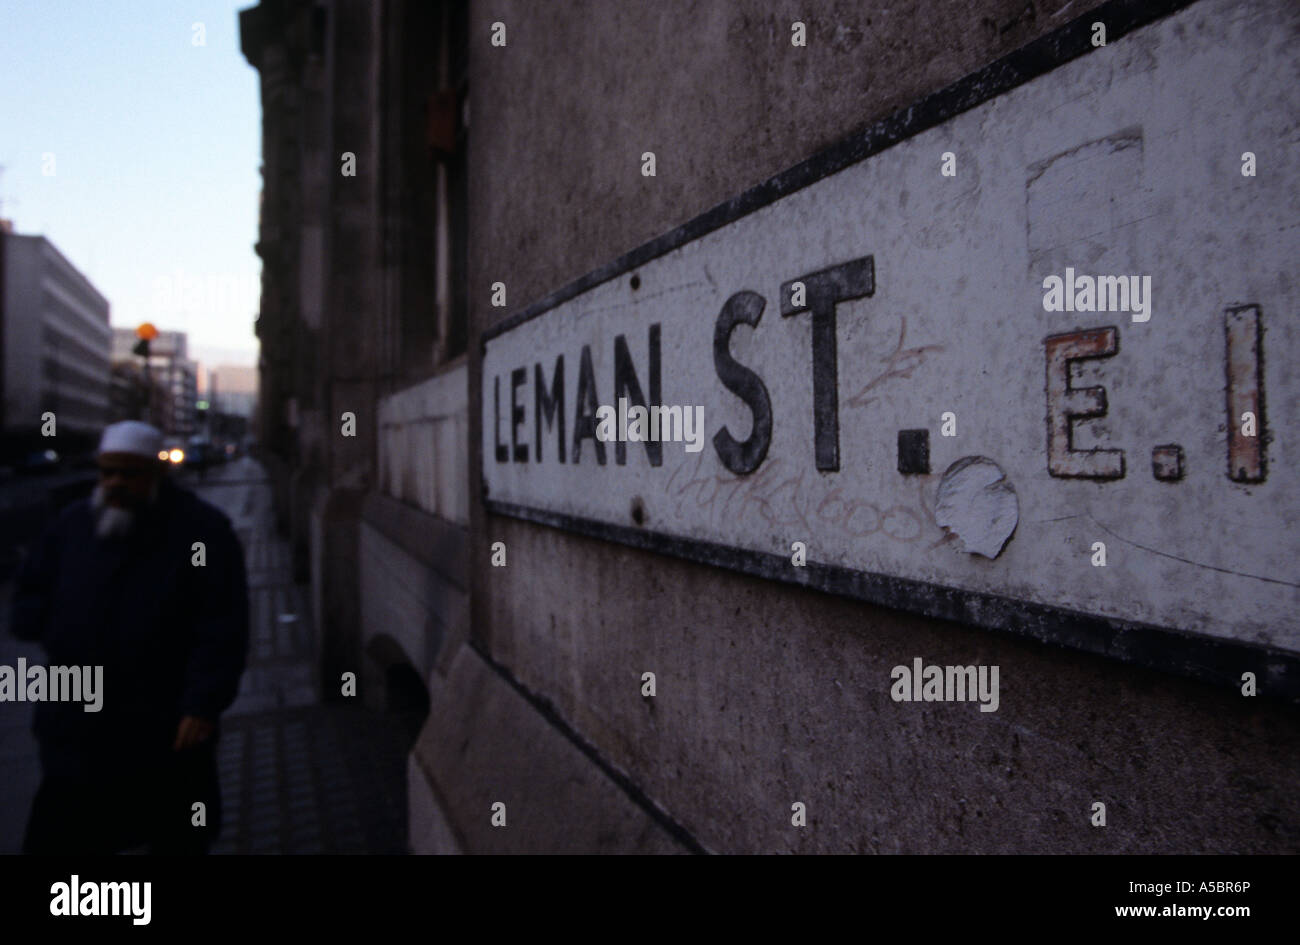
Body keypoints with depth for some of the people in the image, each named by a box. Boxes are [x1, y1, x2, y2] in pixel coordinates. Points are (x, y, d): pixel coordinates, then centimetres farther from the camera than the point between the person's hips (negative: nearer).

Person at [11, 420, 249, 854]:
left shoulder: (203, 529, -11)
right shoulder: (73, 522, 6)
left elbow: (224, 630, -14)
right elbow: (29, 593, 18)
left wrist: (204, 705, -19)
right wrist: (57, 632, -1)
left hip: (169, 734, -4)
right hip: (75, 733, 4)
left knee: (179, 840, 15)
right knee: (59, 839, 15)